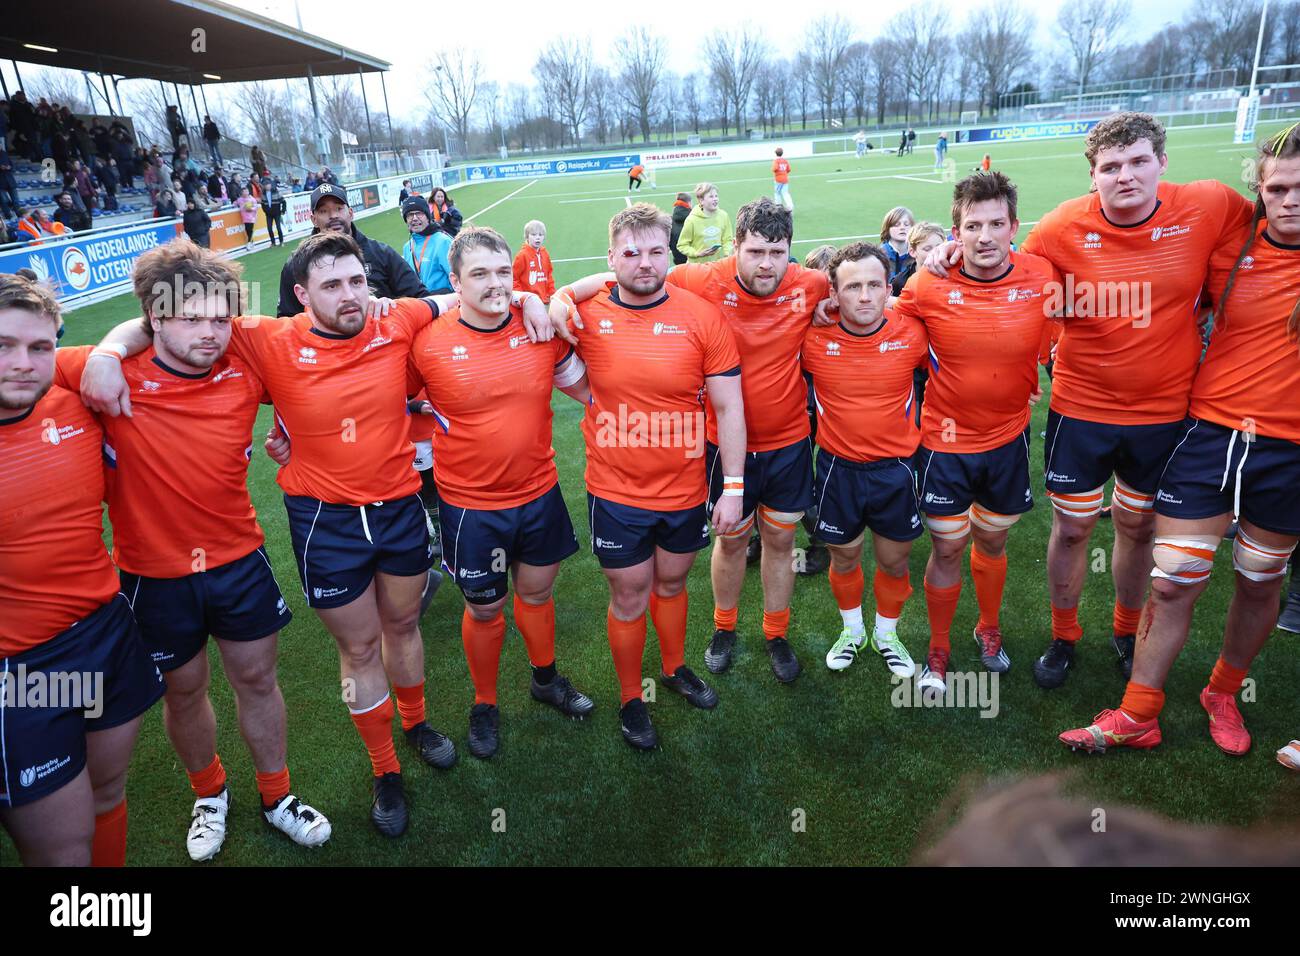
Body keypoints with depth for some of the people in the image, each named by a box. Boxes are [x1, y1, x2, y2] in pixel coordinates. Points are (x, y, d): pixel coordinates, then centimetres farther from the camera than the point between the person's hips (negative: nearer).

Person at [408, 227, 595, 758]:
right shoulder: (428, 342, -14)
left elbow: (585, 387, 9)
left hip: (539, 492, 3)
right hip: (471, 505, -3)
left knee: (537, 591, 21)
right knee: (484, 609, 13)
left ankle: (546, 679, 48)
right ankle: (485, 705, 39)